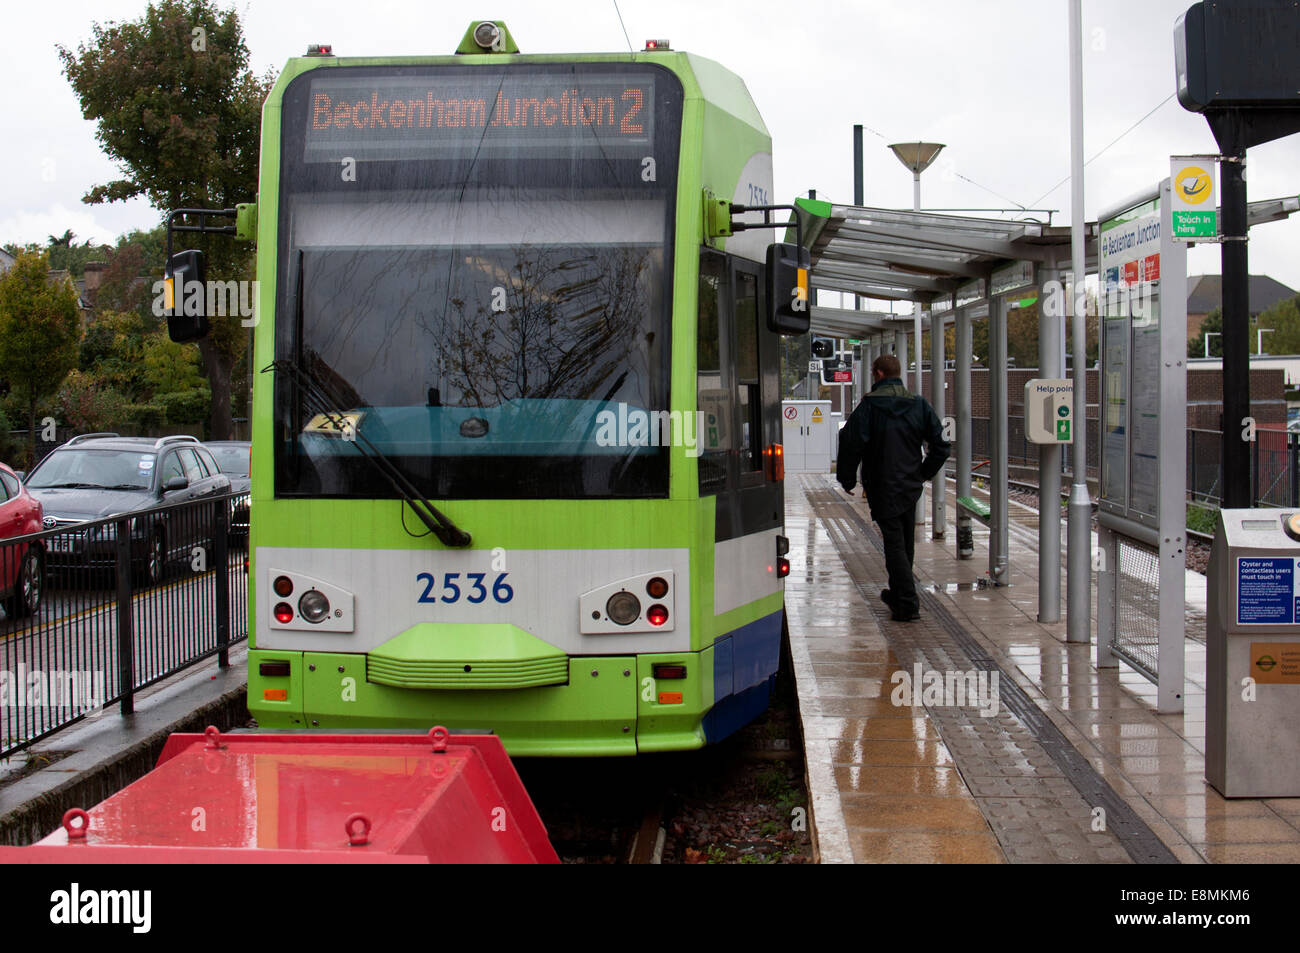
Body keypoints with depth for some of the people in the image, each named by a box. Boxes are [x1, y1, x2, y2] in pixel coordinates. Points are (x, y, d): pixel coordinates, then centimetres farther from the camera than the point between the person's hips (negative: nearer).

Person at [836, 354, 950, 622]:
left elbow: (851, 444, -16)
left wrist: (847, 479, -3)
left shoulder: (870, 406, -12)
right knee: (906, 543, 18)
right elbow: (940, 446, 3)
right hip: (911, 487, 5)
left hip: (882, 488, -5)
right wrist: (923, 473, 14)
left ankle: (908, 604, -9)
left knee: (894, 543, -3)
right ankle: (898, 593, 33)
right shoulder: (919, 404, 3)